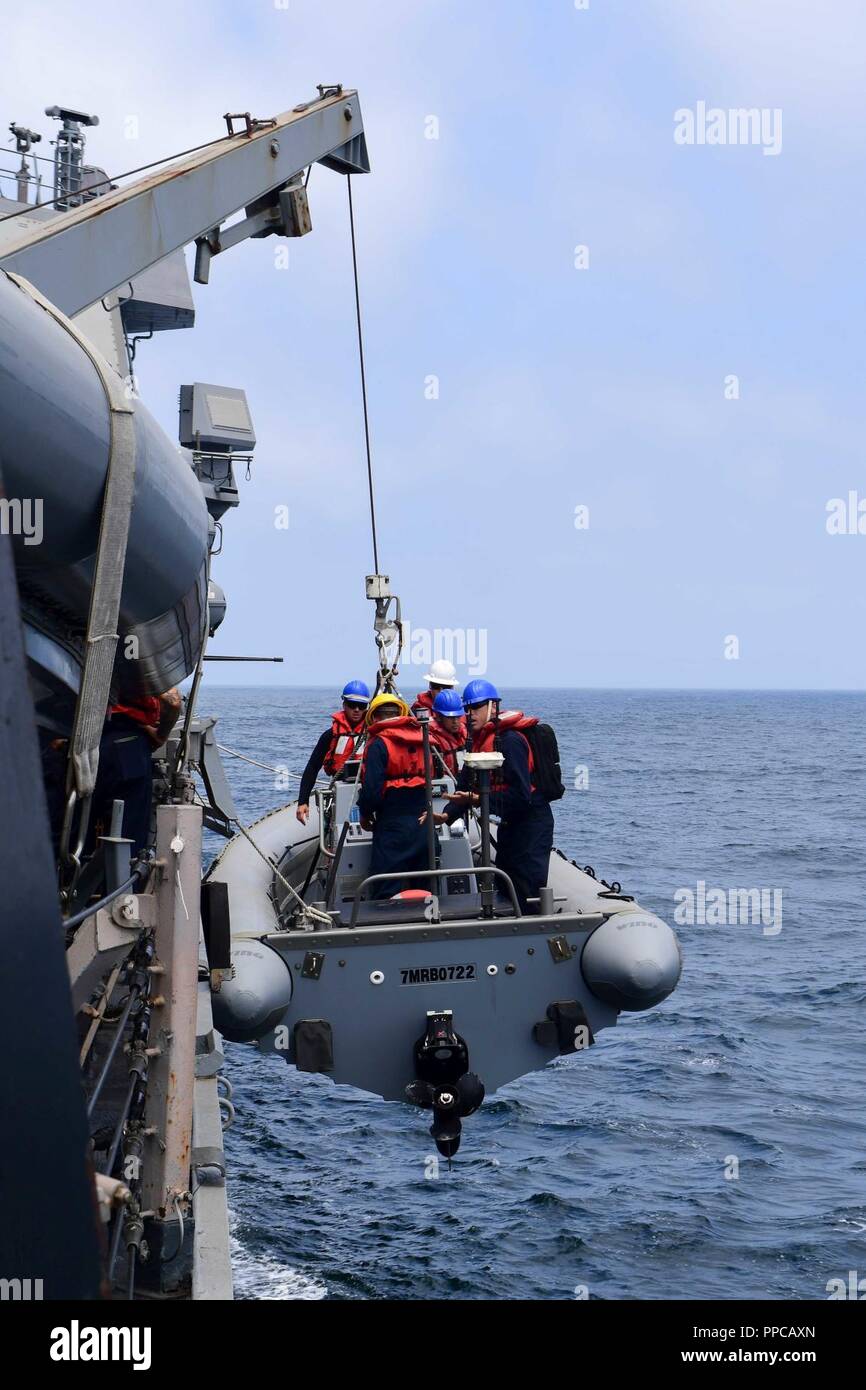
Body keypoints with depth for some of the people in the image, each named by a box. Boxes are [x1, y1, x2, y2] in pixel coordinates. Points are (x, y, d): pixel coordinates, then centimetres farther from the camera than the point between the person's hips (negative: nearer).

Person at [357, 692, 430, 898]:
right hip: (424, 825, 6)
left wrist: (365, 814, 2)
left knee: (385, 894, -2)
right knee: (423, 888, 16)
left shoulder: (379, 744, -11)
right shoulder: (422, 738, 7)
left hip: (393, 826, -6)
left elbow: (372, 789, -16)